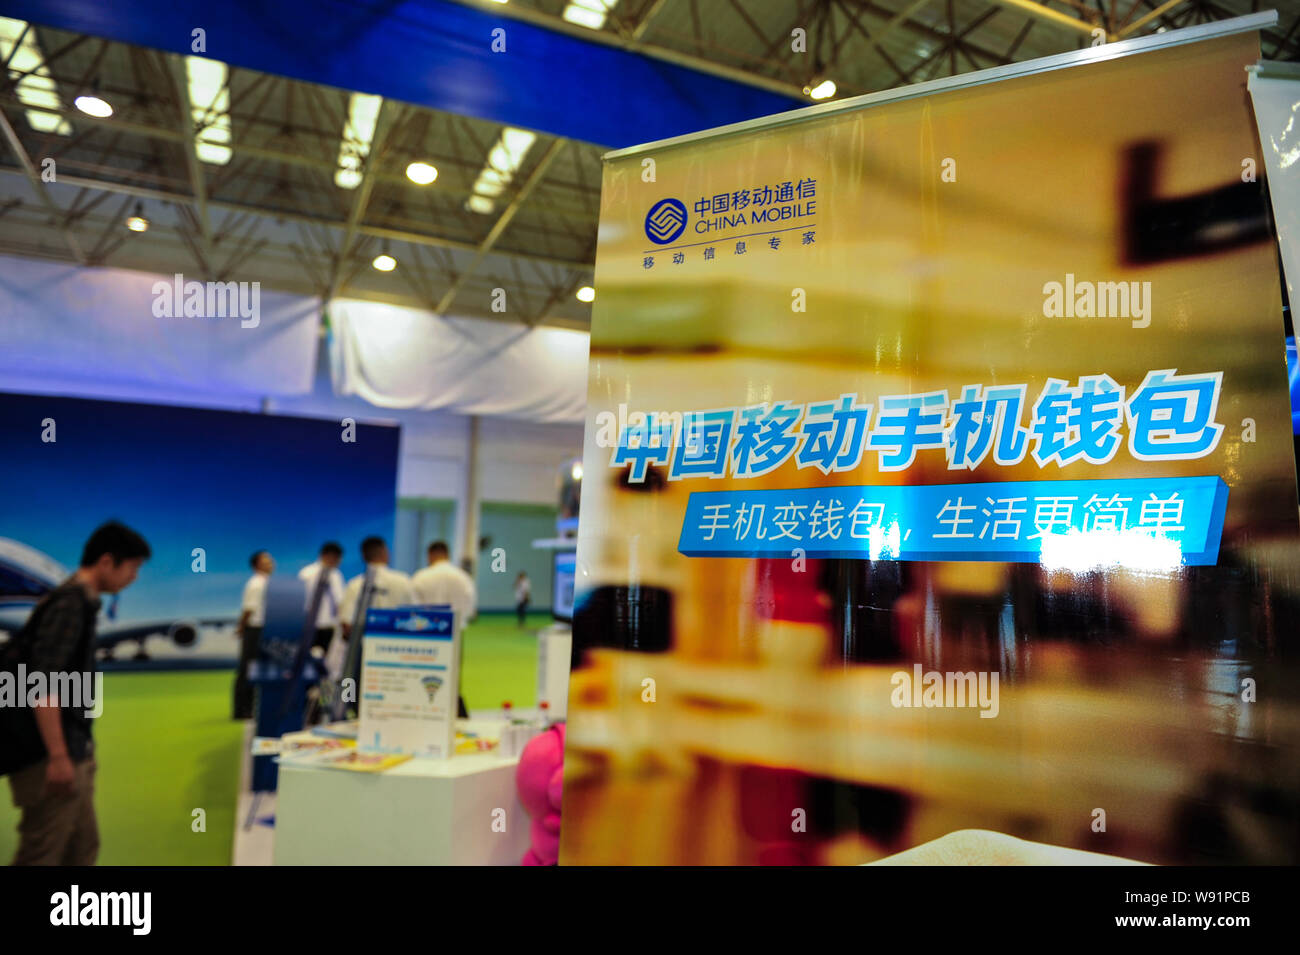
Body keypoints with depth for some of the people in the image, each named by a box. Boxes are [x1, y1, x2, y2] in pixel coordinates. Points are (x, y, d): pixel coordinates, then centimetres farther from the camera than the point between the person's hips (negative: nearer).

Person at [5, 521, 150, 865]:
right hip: (53, 759, -9)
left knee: (82, 849, 16)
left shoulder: (80, 602, 11)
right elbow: (43, 684, -23)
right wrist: (57, 756, -23)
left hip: (74, 753, 9)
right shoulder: (69, 604, -17)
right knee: (41, 856, 1)